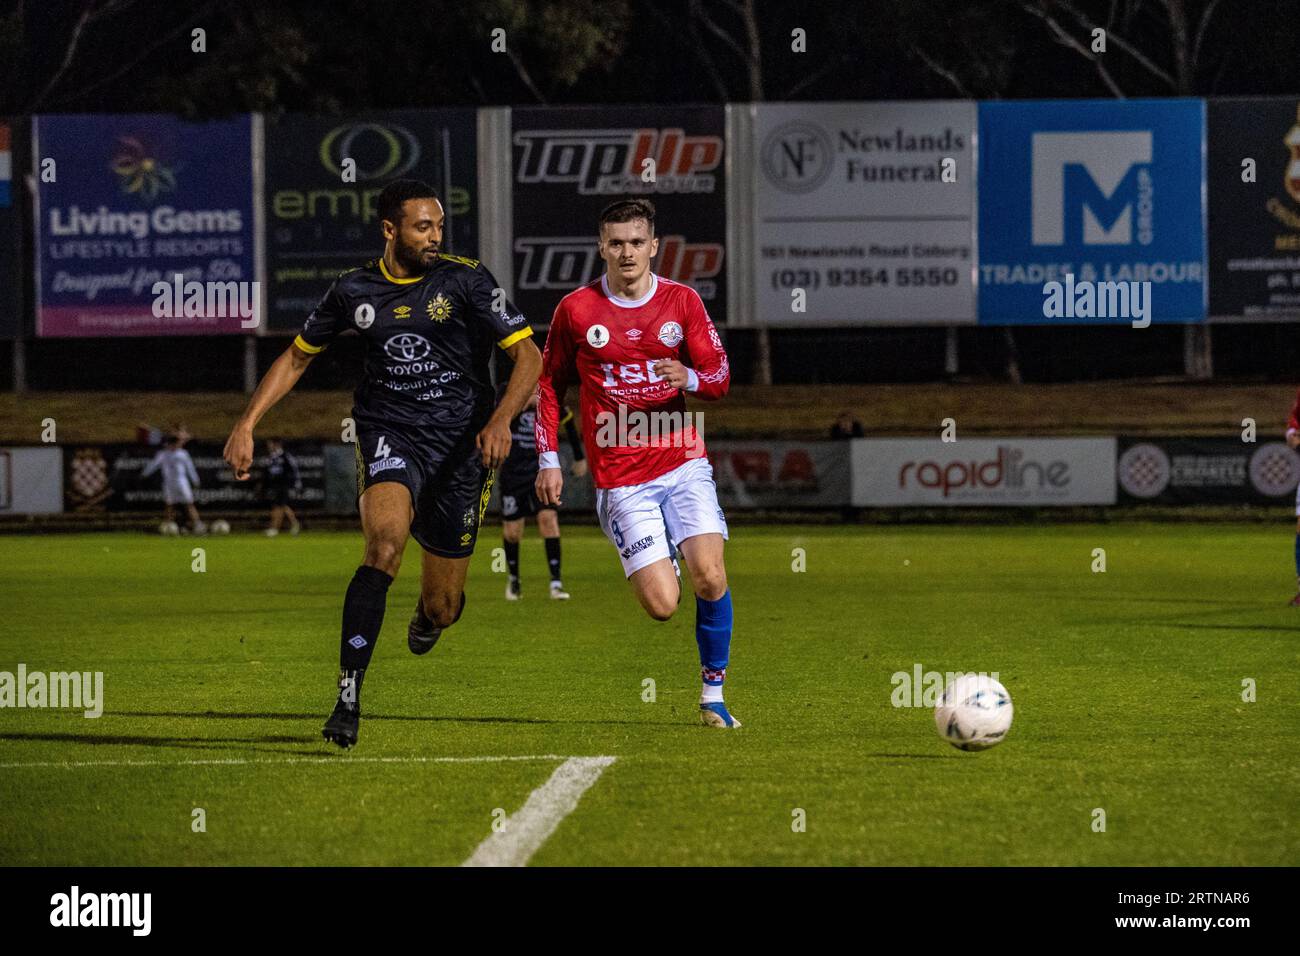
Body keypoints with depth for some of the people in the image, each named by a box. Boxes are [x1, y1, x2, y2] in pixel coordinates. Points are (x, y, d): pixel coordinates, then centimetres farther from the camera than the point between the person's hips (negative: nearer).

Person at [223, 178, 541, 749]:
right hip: (389, 436, 0)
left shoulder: (465, 281, -4)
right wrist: (246, 424, 7)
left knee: (442, 607, 5)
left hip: (460, 446, 0)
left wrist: (501, 419, -23)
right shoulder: (355, 291, 3)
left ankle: (430, 614, 48)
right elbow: (298, 357, 16)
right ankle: (348, 696, -31)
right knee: (386, 543, -32)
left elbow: (528, 356, -5)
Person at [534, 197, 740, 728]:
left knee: (710, 577, -17)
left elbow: (720, 375, 7)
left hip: (682, 461, 1)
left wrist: (690, 378, -17)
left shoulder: (682, 301, 4)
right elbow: (549, 383, 12)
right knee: (662, 604, -12)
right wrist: (548, 459, 6)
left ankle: (713, 696, 1)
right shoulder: (576, 309, 1)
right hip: (620, 479, -1)